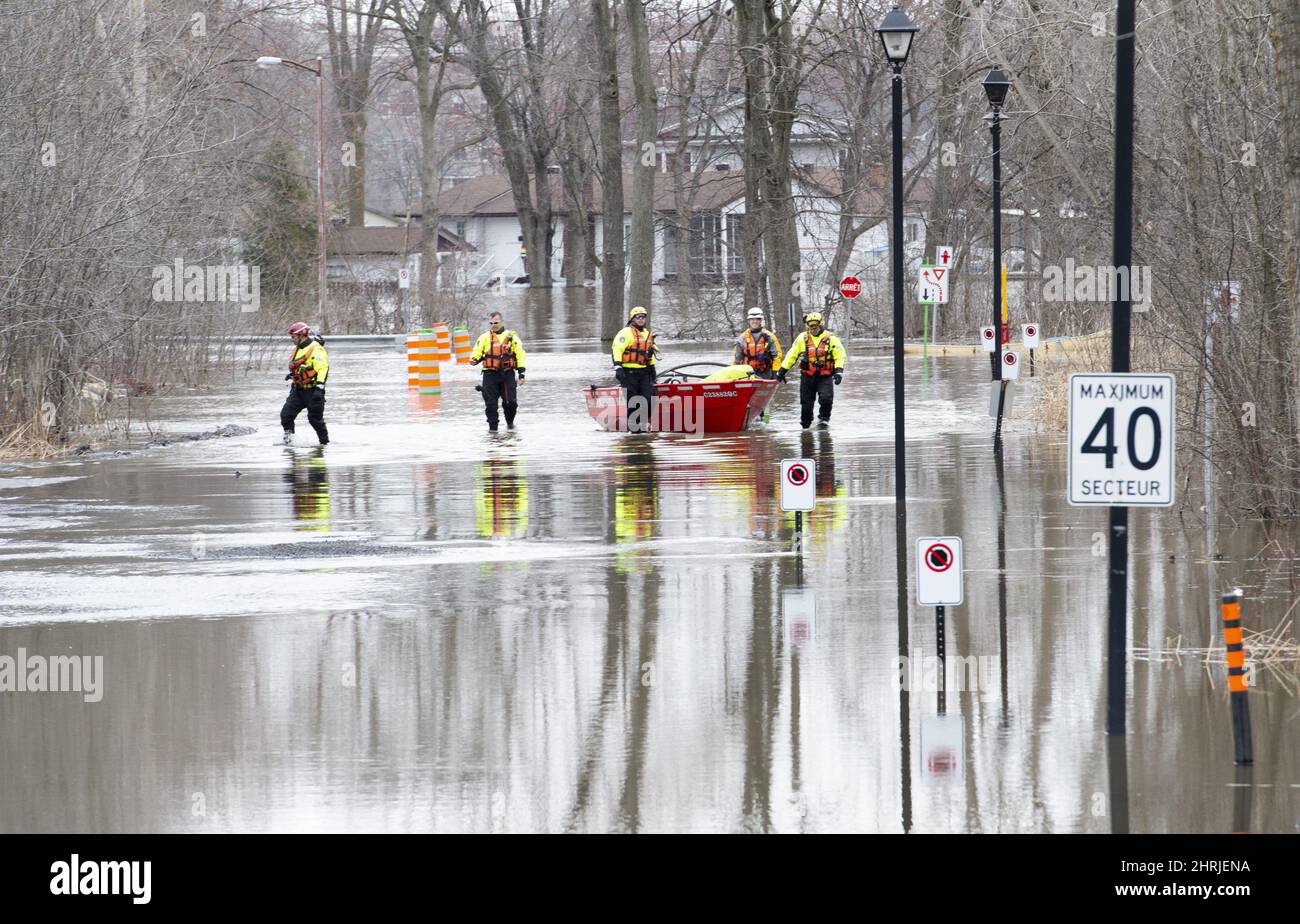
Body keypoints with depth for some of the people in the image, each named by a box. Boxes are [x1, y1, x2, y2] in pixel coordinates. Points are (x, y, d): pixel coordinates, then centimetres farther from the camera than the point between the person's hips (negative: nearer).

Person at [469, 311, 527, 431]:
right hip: (490, 374, 0)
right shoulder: (485, 337, 10)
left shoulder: (511, 336, 8)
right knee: (490, 402, -5)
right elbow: (477, 352, 4)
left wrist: (521, 373, 2)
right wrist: (474, 360, -20)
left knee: (510, 402, -3)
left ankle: (510, 422, 23)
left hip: (507, 374, 0)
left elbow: (520, 355, 8)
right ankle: (492, 425, 8)